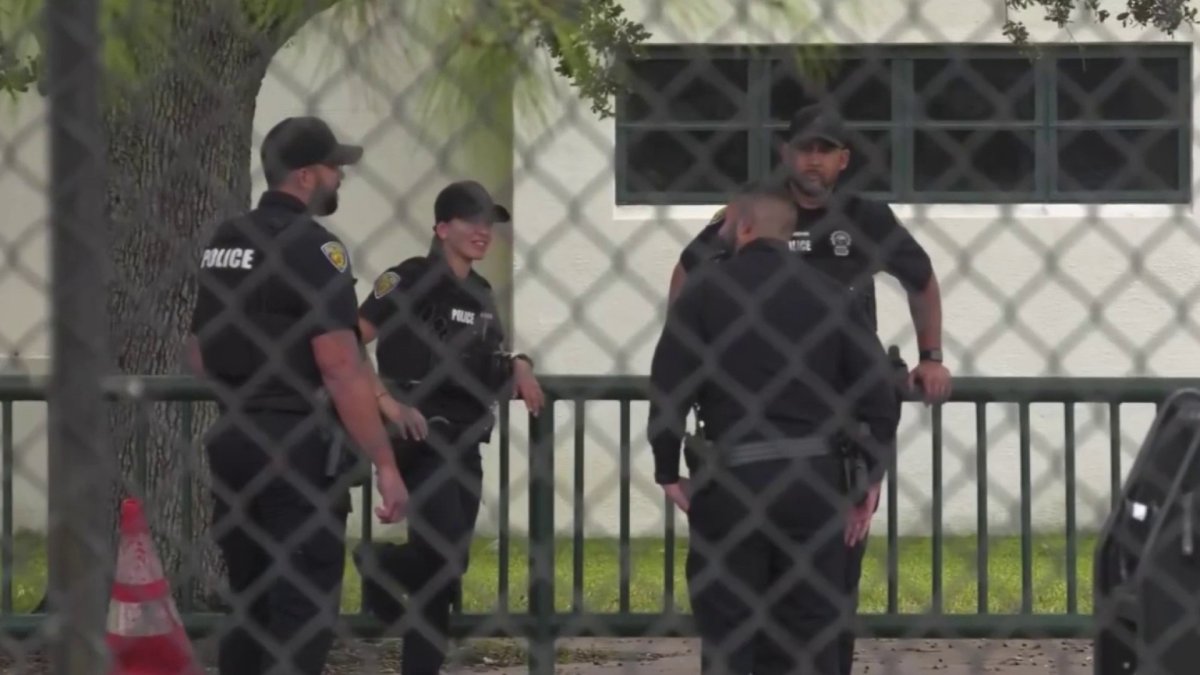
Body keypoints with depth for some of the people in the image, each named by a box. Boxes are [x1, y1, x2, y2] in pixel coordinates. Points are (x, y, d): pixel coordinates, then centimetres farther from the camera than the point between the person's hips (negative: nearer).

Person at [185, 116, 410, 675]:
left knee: (249, 605, 15)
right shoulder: (313, 246, -14)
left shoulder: (222, 241, 11)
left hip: (231, 441, 8)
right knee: (303, 609, -5)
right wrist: (385, 464, -17)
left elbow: (197, 353, 20)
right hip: (296, 446, -8)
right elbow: (341, 368, -19)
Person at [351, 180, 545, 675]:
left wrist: (517, 365, 4)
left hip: (465, 444, 7)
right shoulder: (409, 280, -8)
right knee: (445, 555, -18)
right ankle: (379, 564, 12)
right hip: (419, 439, -7)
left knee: (447, 568, 7)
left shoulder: (481, 294, 14)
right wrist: (385, 399, -21)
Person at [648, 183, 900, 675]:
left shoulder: (704, 292, -1)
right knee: (811, 625, 7)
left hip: (731, 475, -2)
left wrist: (668, 472, 4)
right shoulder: (828, 295, 6)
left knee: (726, 629, 3)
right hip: (814, 476, 3)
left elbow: (668, 390, -5)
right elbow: (878, 392, 3)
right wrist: (872, 476, 10)